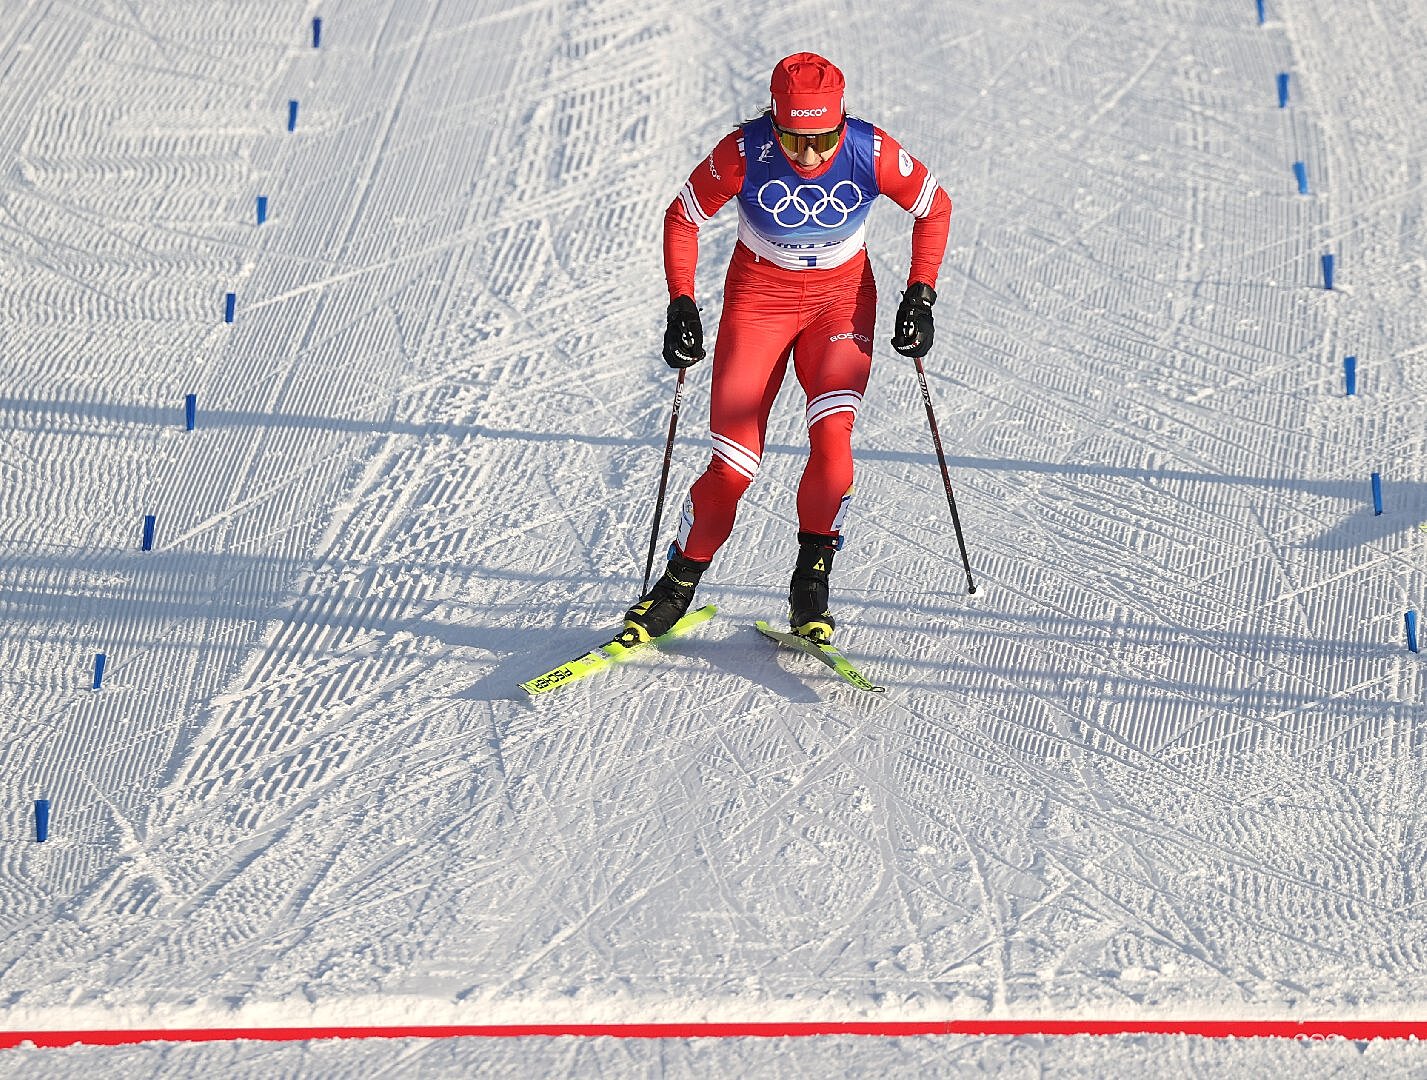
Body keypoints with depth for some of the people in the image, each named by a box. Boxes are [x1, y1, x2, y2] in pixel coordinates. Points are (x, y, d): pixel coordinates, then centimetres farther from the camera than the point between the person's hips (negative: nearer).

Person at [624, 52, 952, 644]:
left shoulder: (872, 154, -21)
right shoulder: (743, 153, -23)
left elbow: (934, 207, -3)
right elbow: (681, 218, -6)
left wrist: (920, 297, -7)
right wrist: (681, 306, -13)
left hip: (842, 299, 1)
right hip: (758, 298, 0)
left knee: (832, 438, -23)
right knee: (733, 466, -9)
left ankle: (811, 580, -4)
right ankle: (678, 584, 13)